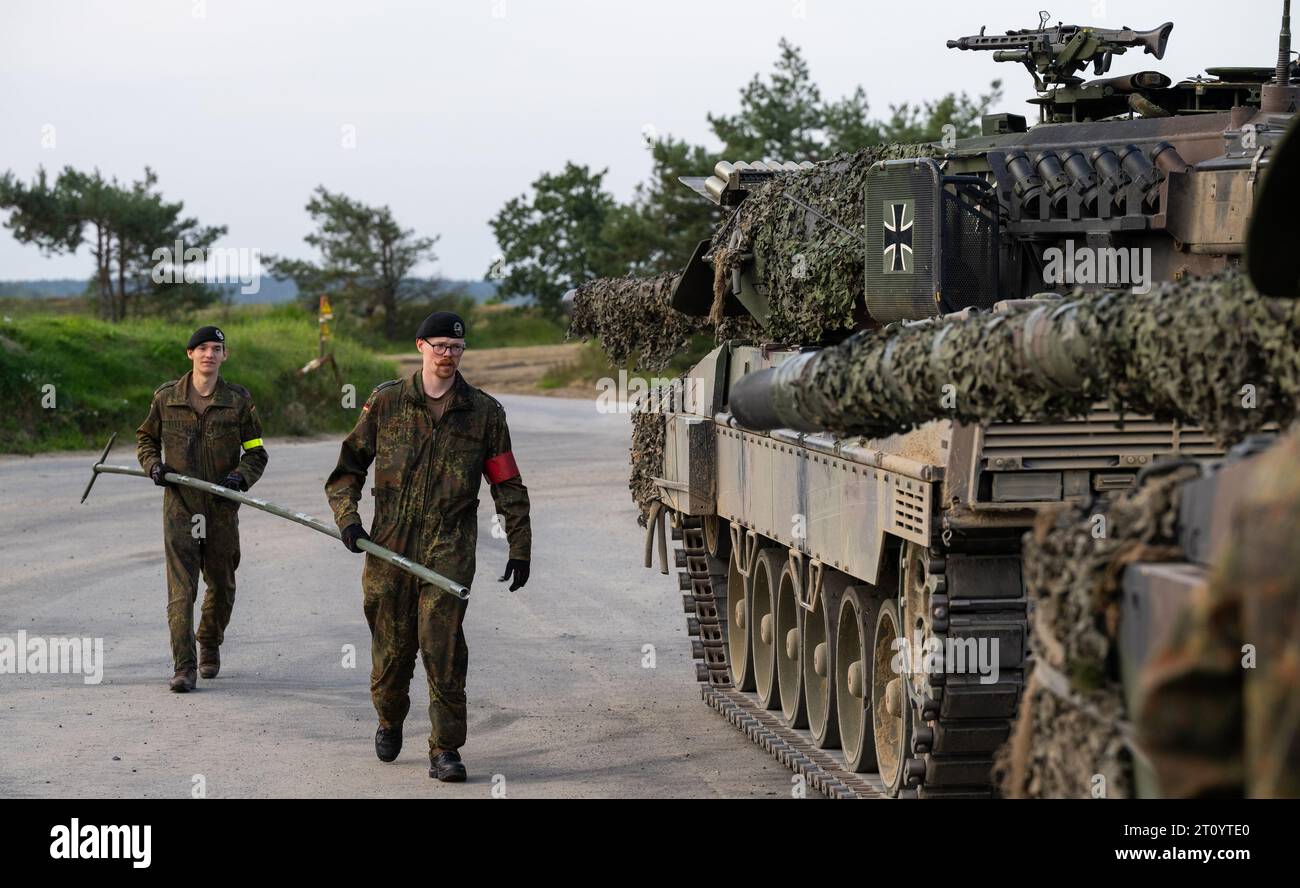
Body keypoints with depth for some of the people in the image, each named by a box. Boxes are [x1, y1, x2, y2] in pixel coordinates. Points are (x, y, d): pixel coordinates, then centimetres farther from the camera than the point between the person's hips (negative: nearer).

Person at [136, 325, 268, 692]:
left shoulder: (238, 400, 2)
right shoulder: (166, 397, 3)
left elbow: (256, 452, 6)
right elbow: (145, 437, 18)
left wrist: (240, 477, -14)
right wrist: (153, 464, -2)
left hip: (222, 507, 1)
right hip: (179, 505, -1)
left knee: (221, 585, 13)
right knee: (181, 587, -10)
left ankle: (210, 644, 38)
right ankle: (184, 667, -11)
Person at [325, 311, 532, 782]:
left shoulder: (484, 412, 7)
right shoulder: (386, 403, 7)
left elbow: (508, 487, 10)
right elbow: (348, 465, 13)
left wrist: (519, 548, 6)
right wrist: (347, 517, -2)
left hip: (450, 547, -1)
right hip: (390, 544, 1)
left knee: (443, 646, -12)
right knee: (391, 645, 7)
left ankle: (445, 749, -6)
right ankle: (389, 721, 36)